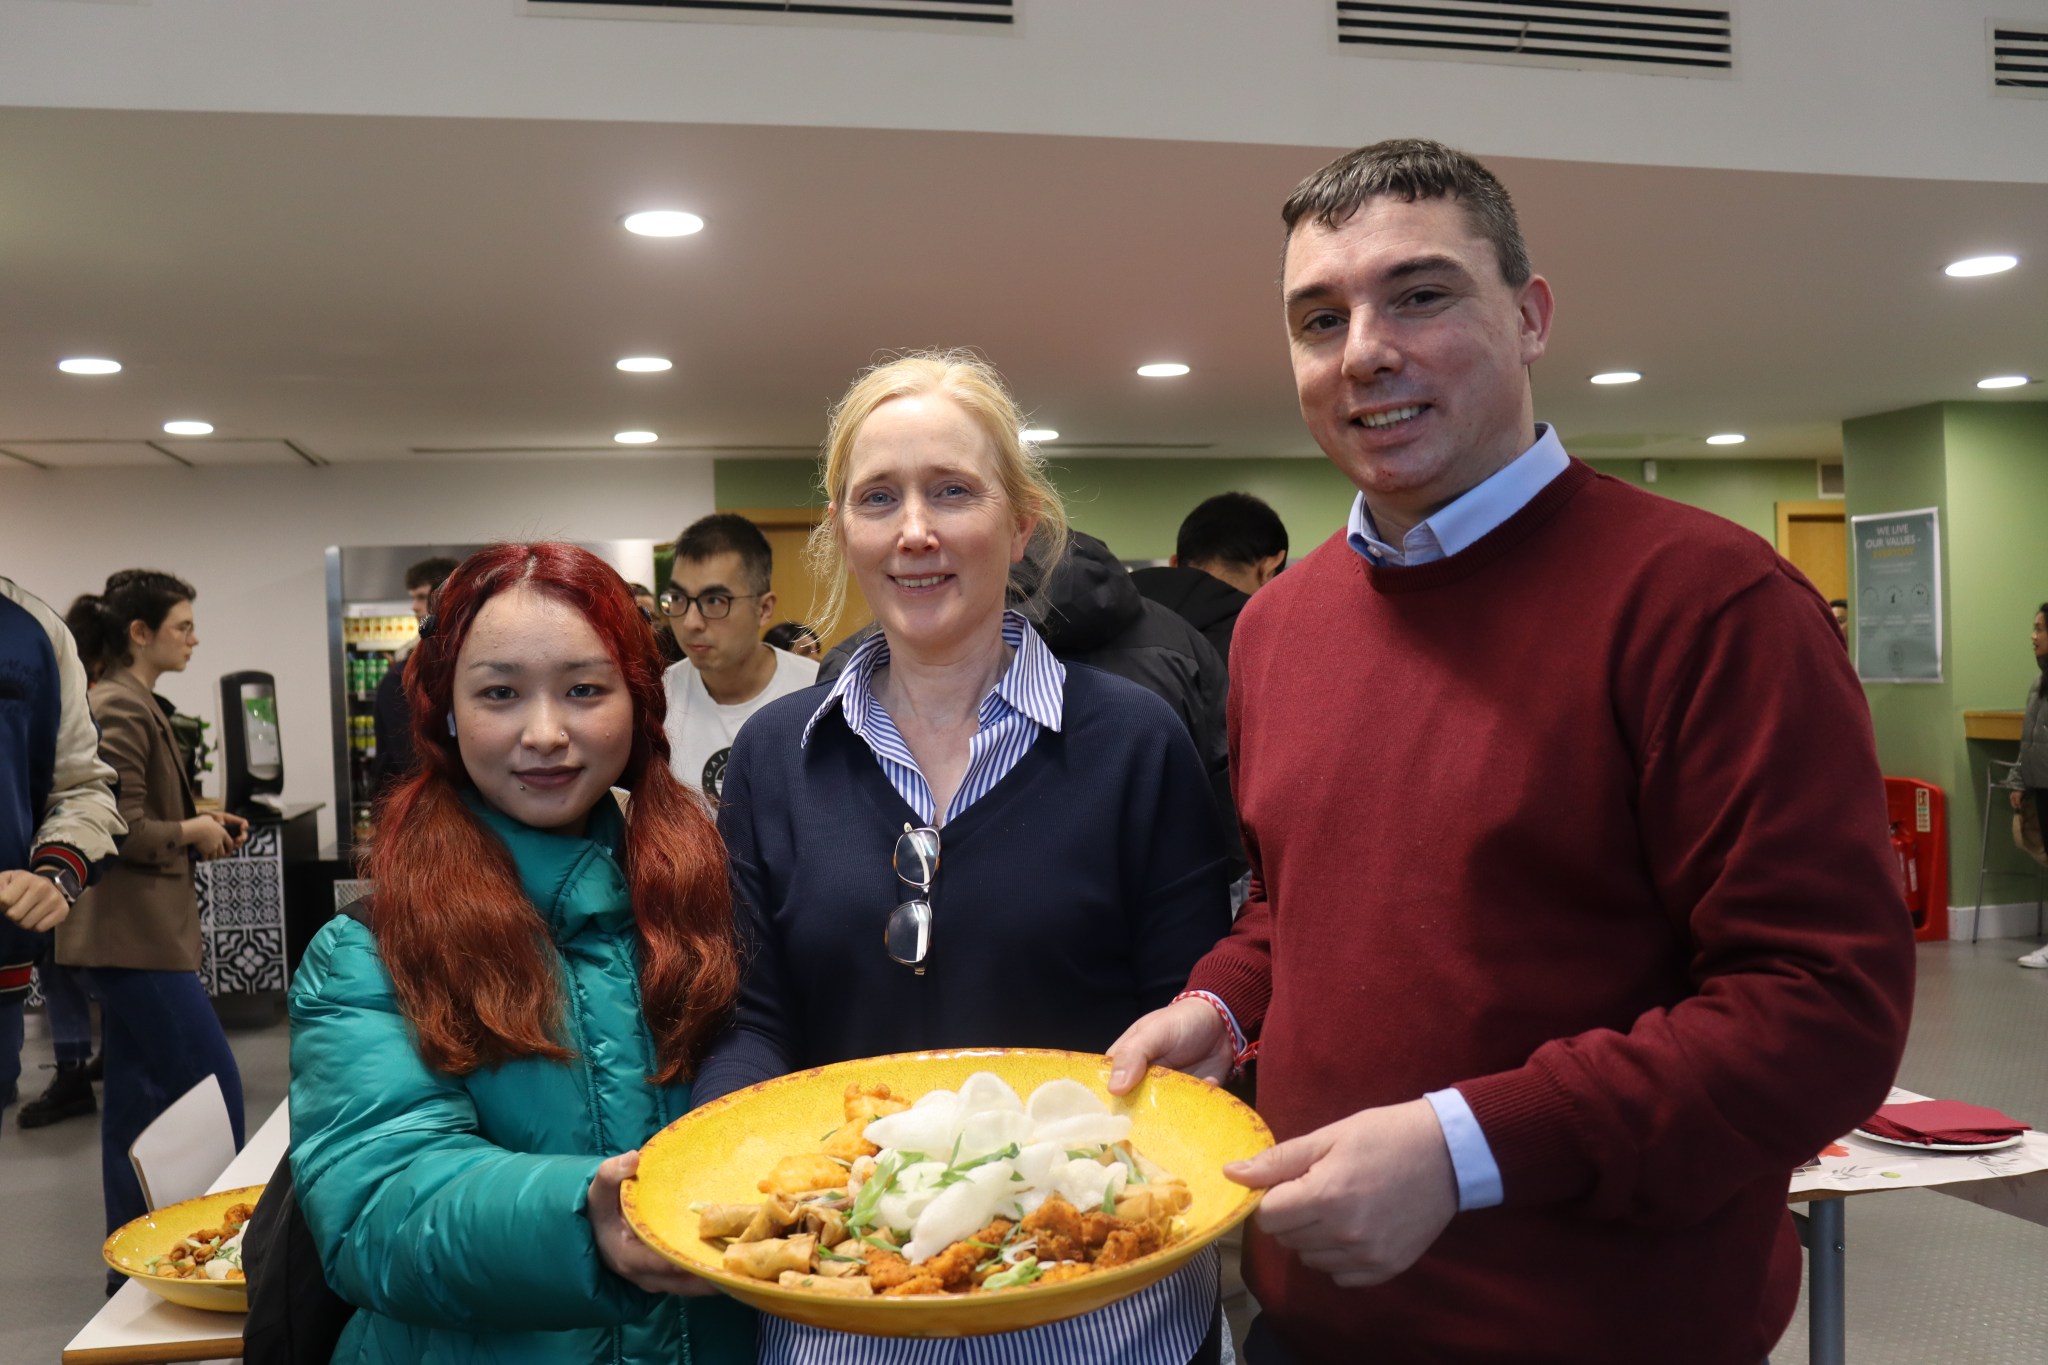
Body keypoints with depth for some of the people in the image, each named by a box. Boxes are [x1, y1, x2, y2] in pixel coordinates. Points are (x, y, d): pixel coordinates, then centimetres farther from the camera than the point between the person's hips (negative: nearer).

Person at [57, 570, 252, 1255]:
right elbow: (119, 831, -22)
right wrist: (193, 832, -8)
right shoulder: (119, 710, -16)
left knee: (138, 1095, 13)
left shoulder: (136, 704, 15)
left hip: (136, 930, 10)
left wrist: (202, 821, 9)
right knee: (212, 1082, -6)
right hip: (134, 933, -10)